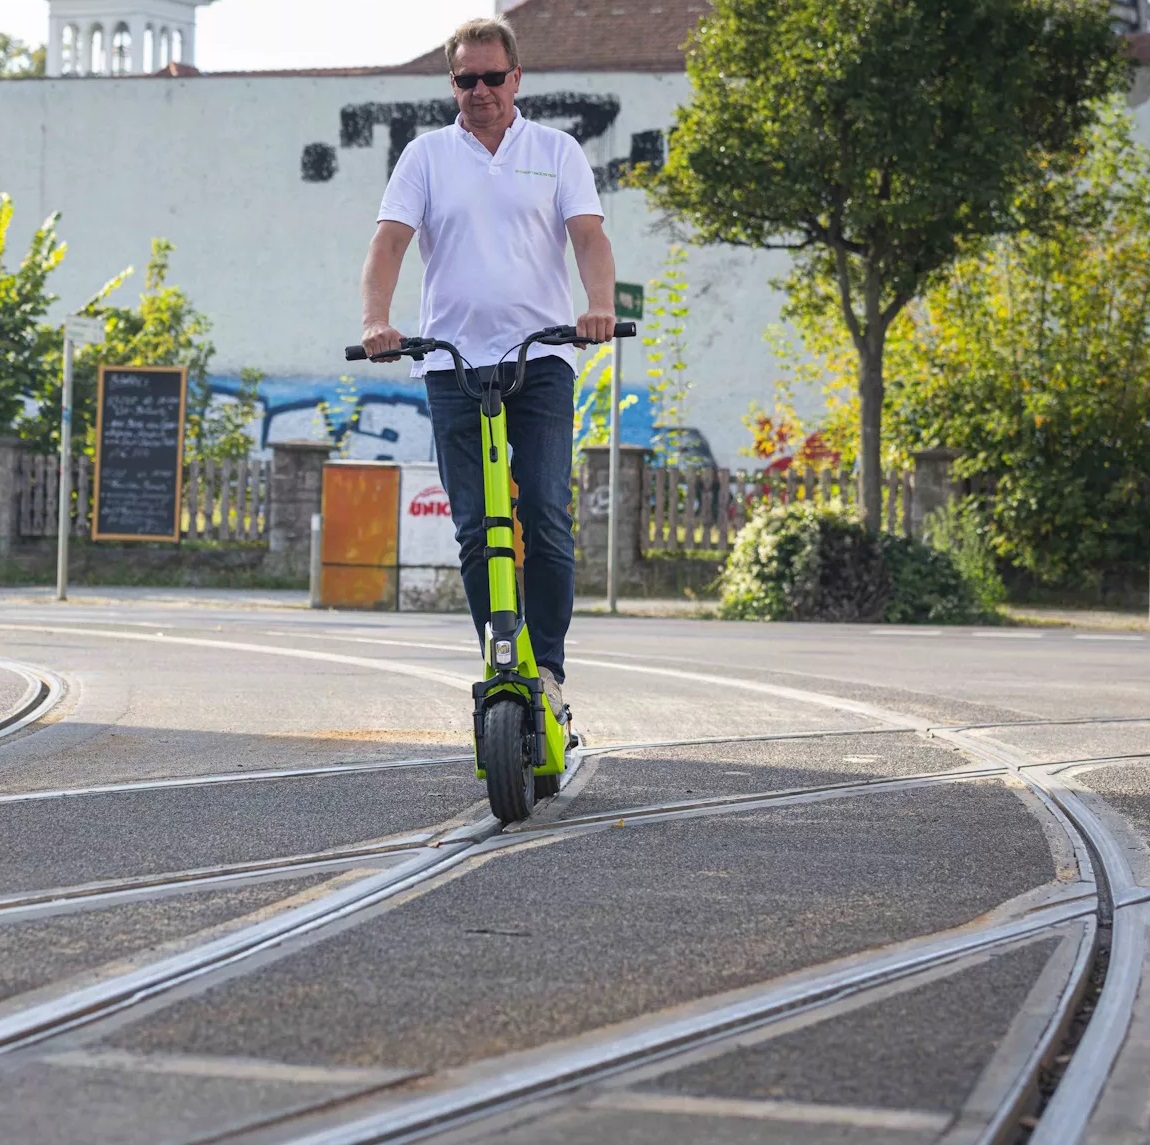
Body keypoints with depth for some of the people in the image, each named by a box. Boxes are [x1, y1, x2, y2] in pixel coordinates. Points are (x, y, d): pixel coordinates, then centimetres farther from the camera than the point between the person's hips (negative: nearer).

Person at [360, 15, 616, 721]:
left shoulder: (557, 152, 10)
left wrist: (601, 307, -21)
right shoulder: (427, 156, 10)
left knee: (546, 514, -12)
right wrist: (377, 320, -18)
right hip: (454, 362, 1)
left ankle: (548, 667, -5)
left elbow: (589, 235, -1)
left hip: (542, 356, -1)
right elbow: (390, 240, 0)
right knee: (475, 527, -1)